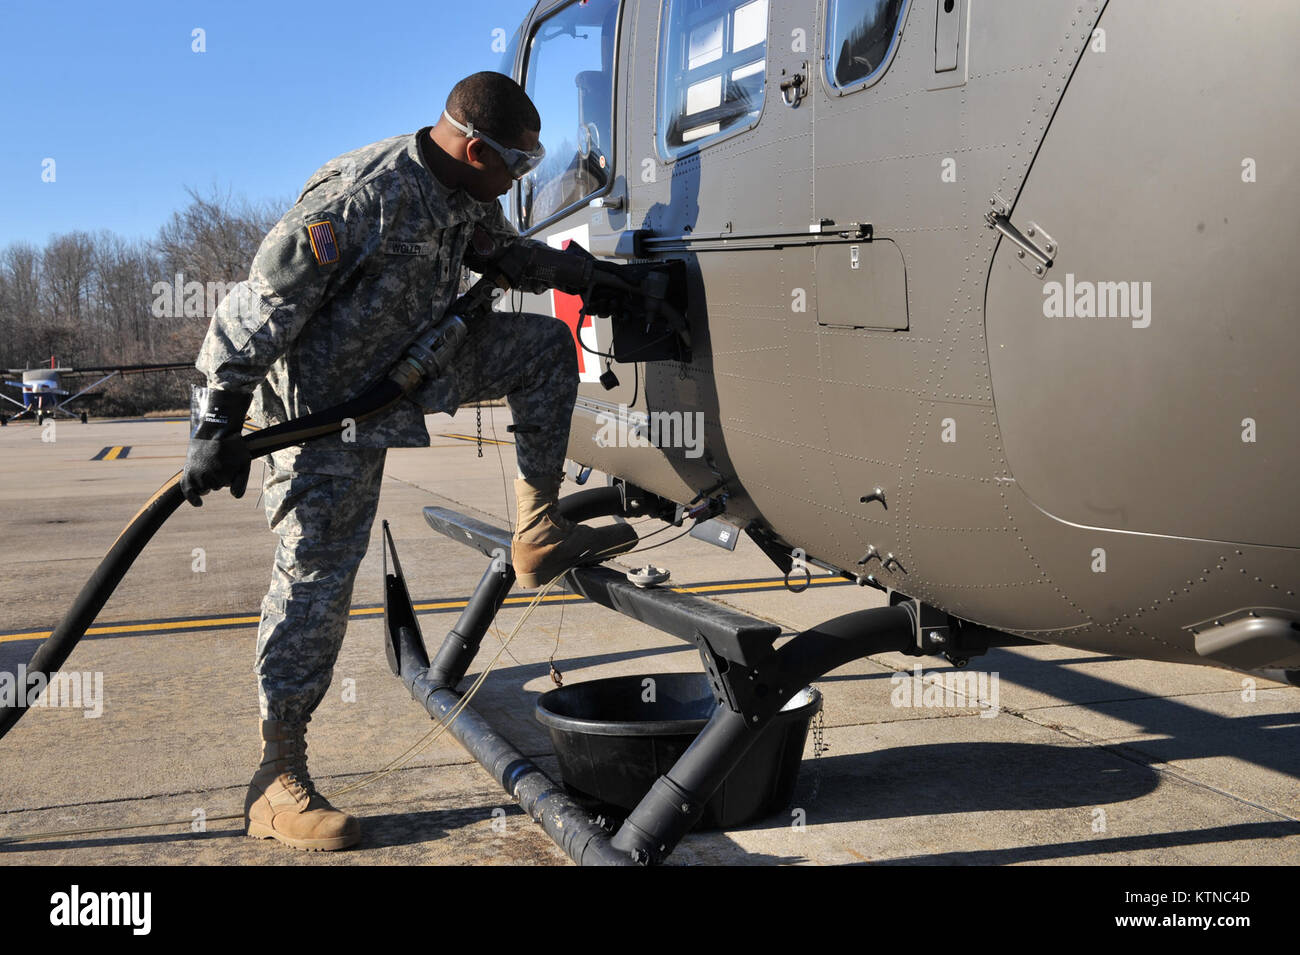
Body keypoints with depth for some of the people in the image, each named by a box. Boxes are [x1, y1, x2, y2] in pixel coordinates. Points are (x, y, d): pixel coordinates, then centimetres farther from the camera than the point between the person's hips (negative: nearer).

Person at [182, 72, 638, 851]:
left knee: (547, 344, 4)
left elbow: (508, 253, 23)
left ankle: (539, 536, 7)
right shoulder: (360, 199, -27)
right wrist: (221, 424, -26)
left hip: (415, 368, 8)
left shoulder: (467, 194, 0)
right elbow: (264, 305, -26)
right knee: (317, 580, -7)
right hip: (330, 404, -8)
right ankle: (278, 783, 4)